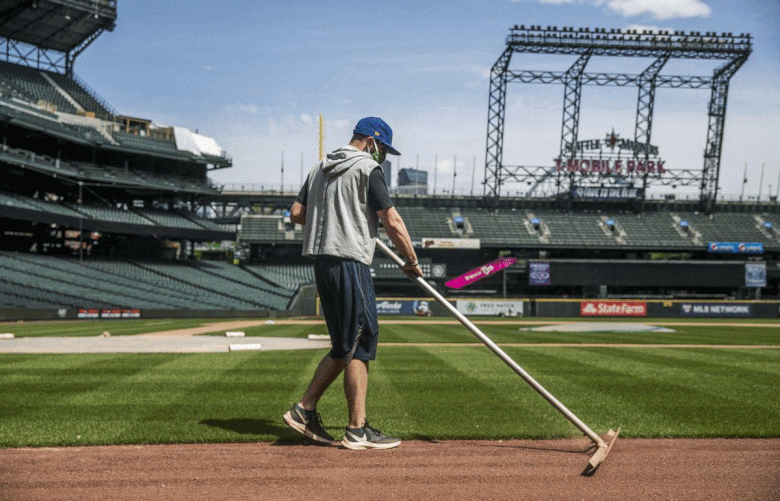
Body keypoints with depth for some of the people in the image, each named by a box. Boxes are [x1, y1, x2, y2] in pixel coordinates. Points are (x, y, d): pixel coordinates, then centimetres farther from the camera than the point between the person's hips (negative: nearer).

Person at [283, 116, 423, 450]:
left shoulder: (319, 168, 19)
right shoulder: (368, 168, -5)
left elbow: (296, 214, 18)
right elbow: (392, 222, -11)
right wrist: (412, 262, -1)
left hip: (321, 260, 9)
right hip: (350, 262, -8)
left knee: (345, 346, 15)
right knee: (360, 343, -3)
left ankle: (304, 410, 17)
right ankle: (358, 431, 1)